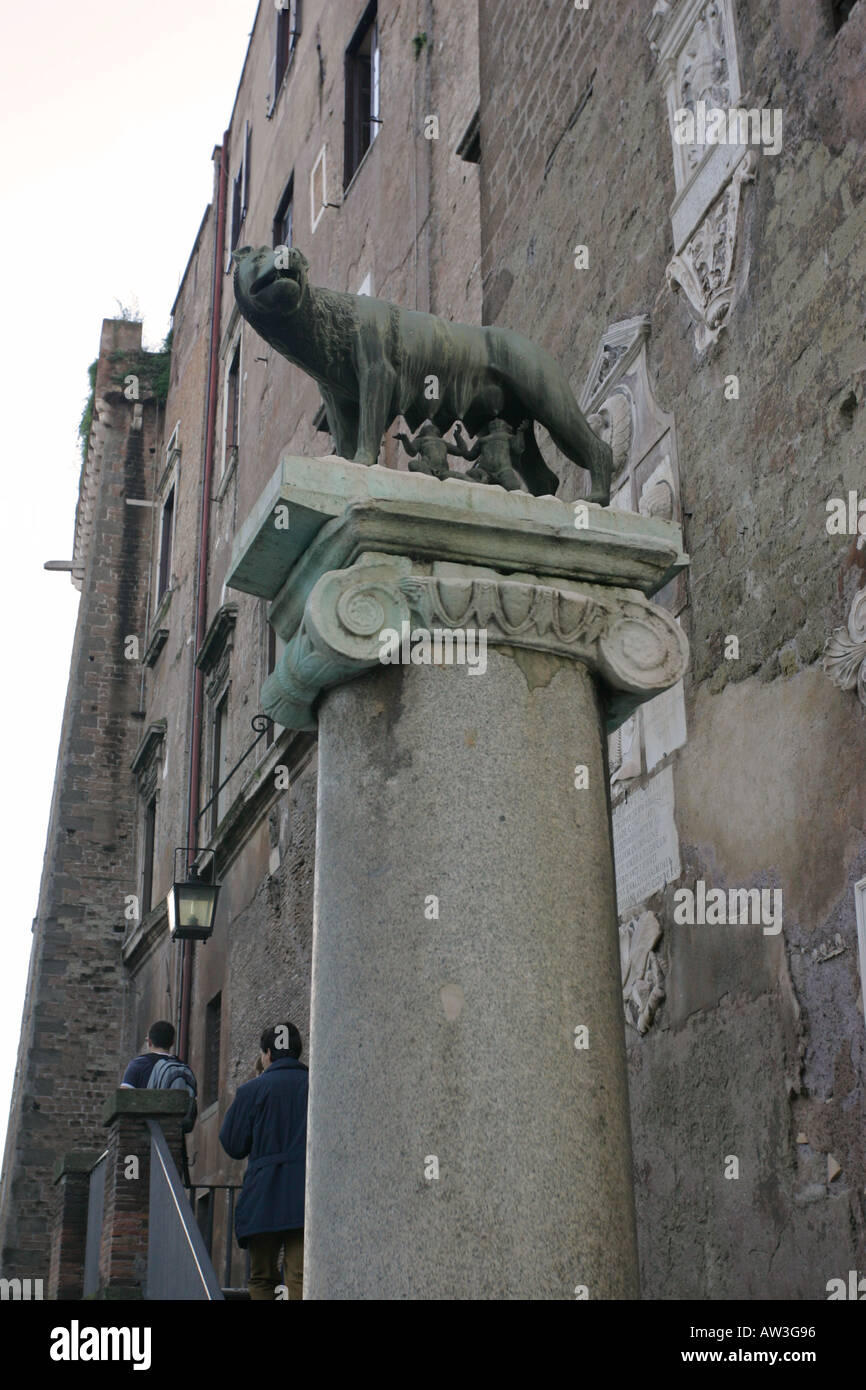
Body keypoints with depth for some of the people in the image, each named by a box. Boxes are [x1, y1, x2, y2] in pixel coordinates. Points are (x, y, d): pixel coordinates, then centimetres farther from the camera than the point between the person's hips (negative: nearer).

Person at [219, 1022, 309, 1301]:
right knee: (300, 1276, -4)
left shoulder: (252, 1090, 0)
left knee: (261, 1278, 11)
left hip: (264, 1197, -1)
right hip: (307, 1196, 1)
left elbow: (233, 1146, 5)